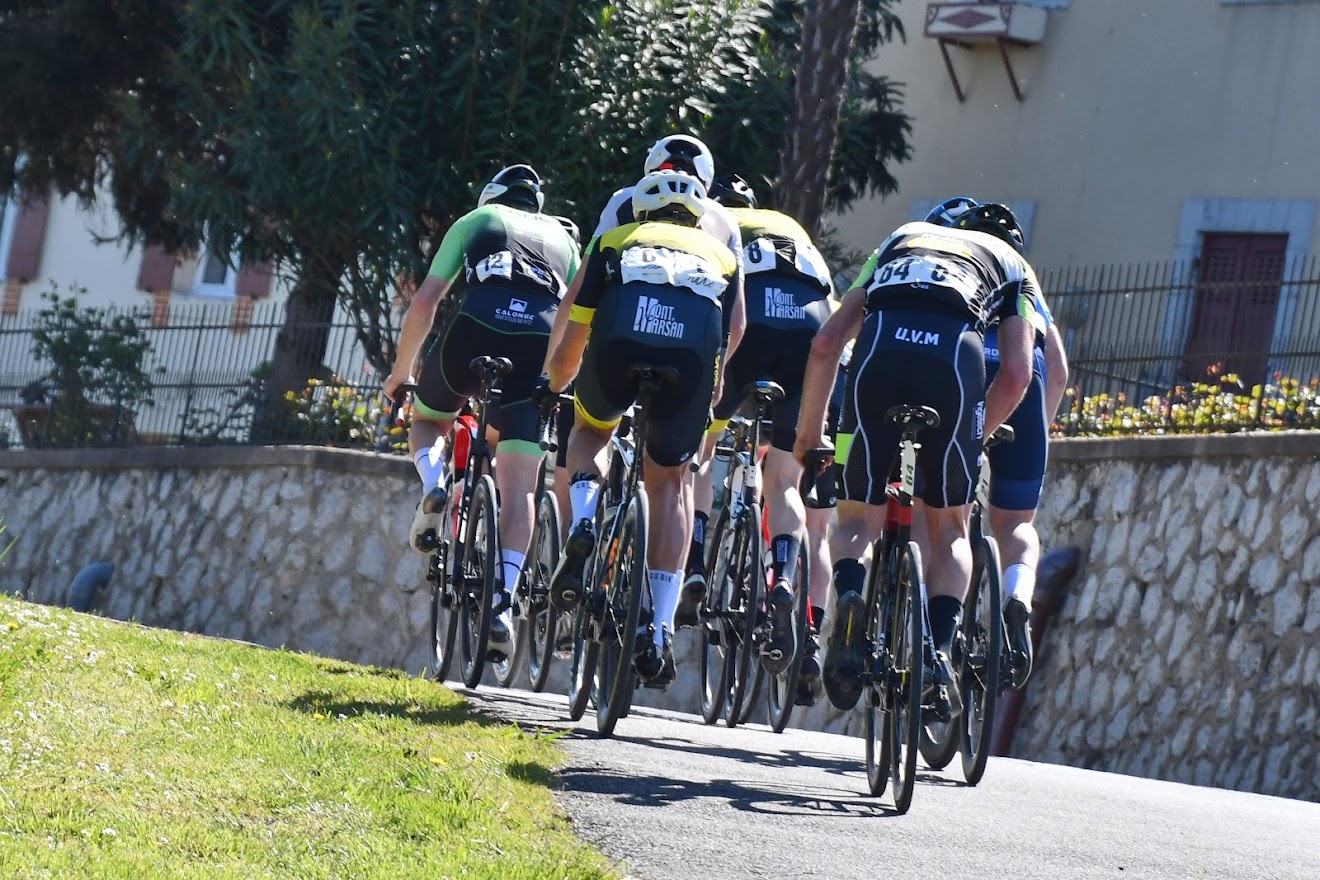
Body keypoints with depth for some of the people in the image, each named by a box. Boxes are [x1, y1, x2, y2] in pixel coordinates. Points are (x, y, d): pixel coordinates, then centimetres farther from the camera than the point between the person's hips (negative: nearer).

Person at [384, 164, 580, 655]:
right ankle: (502, 603, -11)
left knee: (426, 420, 27)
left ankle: (432, 482, -4)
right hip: (541, 344, 2)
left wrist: (400, 373, 27)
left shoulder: (476, 220, 28)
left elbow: (425, 303, 19)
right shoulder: (561, 238, 35)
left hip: (476, 328, -1)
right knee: (518, 489, 3)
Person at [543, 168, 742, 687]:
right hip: (697, 342, 1)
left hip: (622, 332, 0)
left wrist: (553, 390, 57)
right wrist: (715, 405, 54)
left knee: (591, 430, 32)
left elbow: (568, 353, 36)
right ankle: (660, 634, 11)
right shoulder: (721, 255, 38)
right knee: (669, 480, 21)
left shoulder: (614, 241, 35)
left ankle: (582, 524, 3)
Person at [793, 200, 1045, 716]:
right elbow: (1016, 374, 16)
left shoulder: (900, 239, 39)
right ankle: (940, 653, -2)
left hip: (879, 349, 1)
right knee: (949, 526, 17)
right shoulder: (1013, 265, 33)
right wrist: (970, 439, 29)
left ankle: (848, 595, -19)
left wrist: (807, 434, 33)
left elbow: (826, 343, 28)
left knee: (857, 516, 13)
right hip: (956, 357, -1)